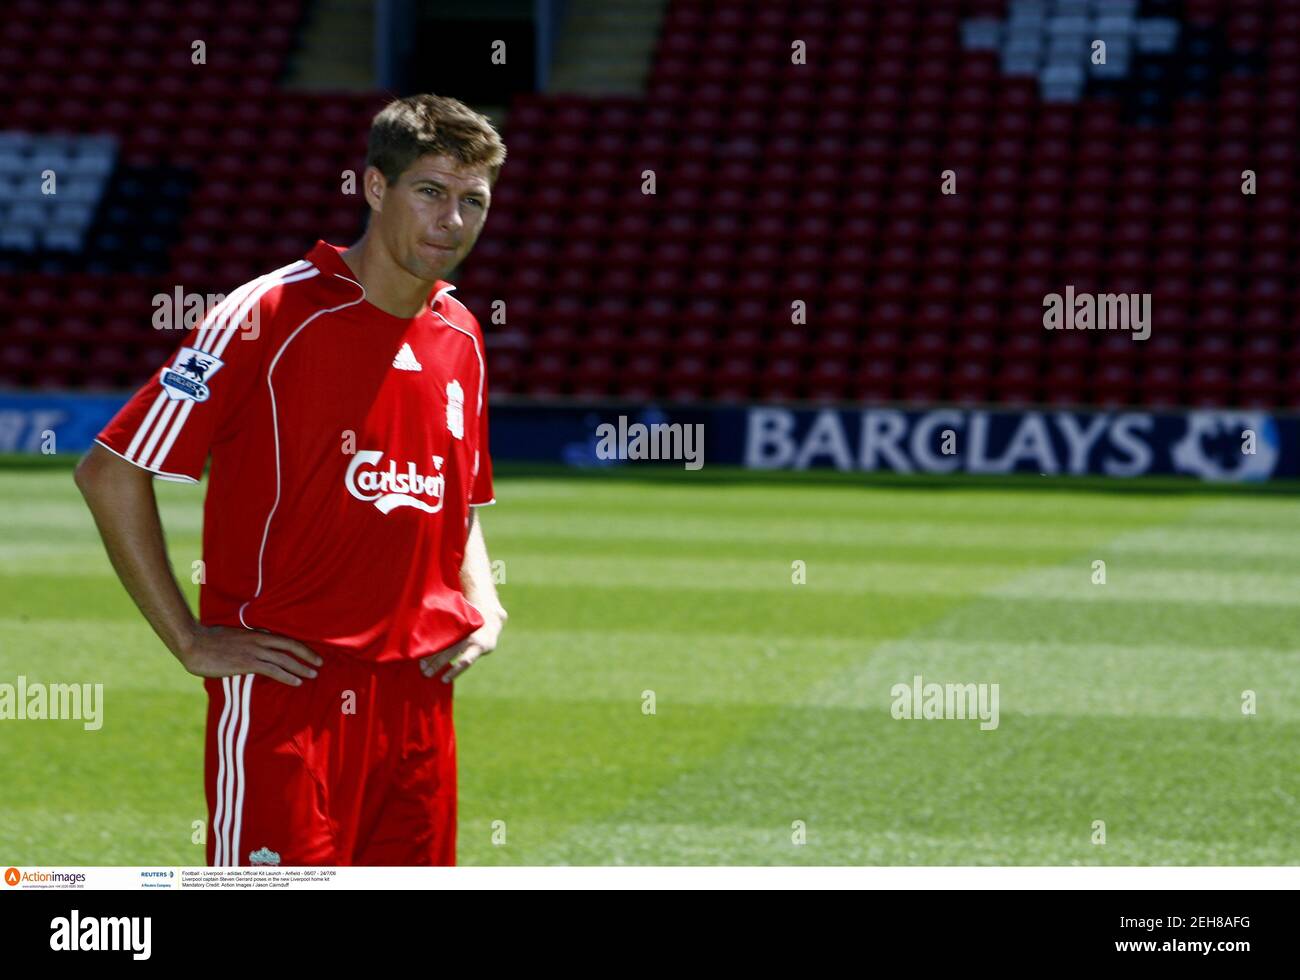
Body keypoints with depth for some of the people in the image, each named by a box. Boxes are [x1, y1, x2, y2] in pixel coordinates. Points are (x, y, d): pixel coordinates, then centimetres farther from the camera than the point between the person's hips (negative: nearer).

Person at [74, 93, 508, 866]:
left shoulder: (461, 338, 12)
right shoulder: (272, 316, -9)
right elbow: (111, 472, -9)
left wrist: (483, 607, 8)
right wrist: (190, 641, -9)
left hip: (419, 690, 7)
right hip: (286, 687, -6)